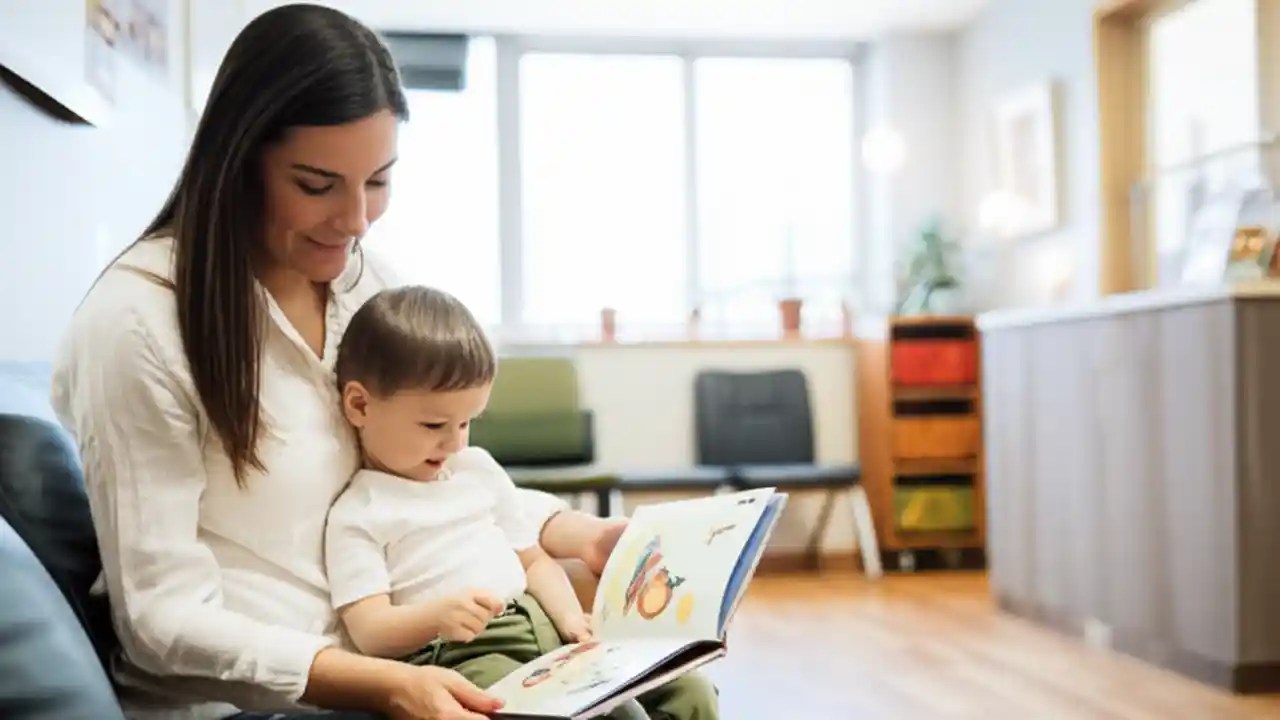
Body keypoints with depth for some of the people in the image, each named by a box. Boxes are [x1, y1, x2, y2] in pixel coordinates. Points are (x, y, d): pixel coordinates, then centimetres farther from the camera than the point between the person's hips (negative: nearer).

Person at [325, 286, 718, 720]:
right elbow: (369, 631, -10)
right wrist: (437, 615, -30)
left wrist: (570, 615, 3)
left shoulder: (479, 469, 19)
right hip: (460, 657, -7)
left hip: (546, 630, 7)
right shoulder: (357, 515, -1)